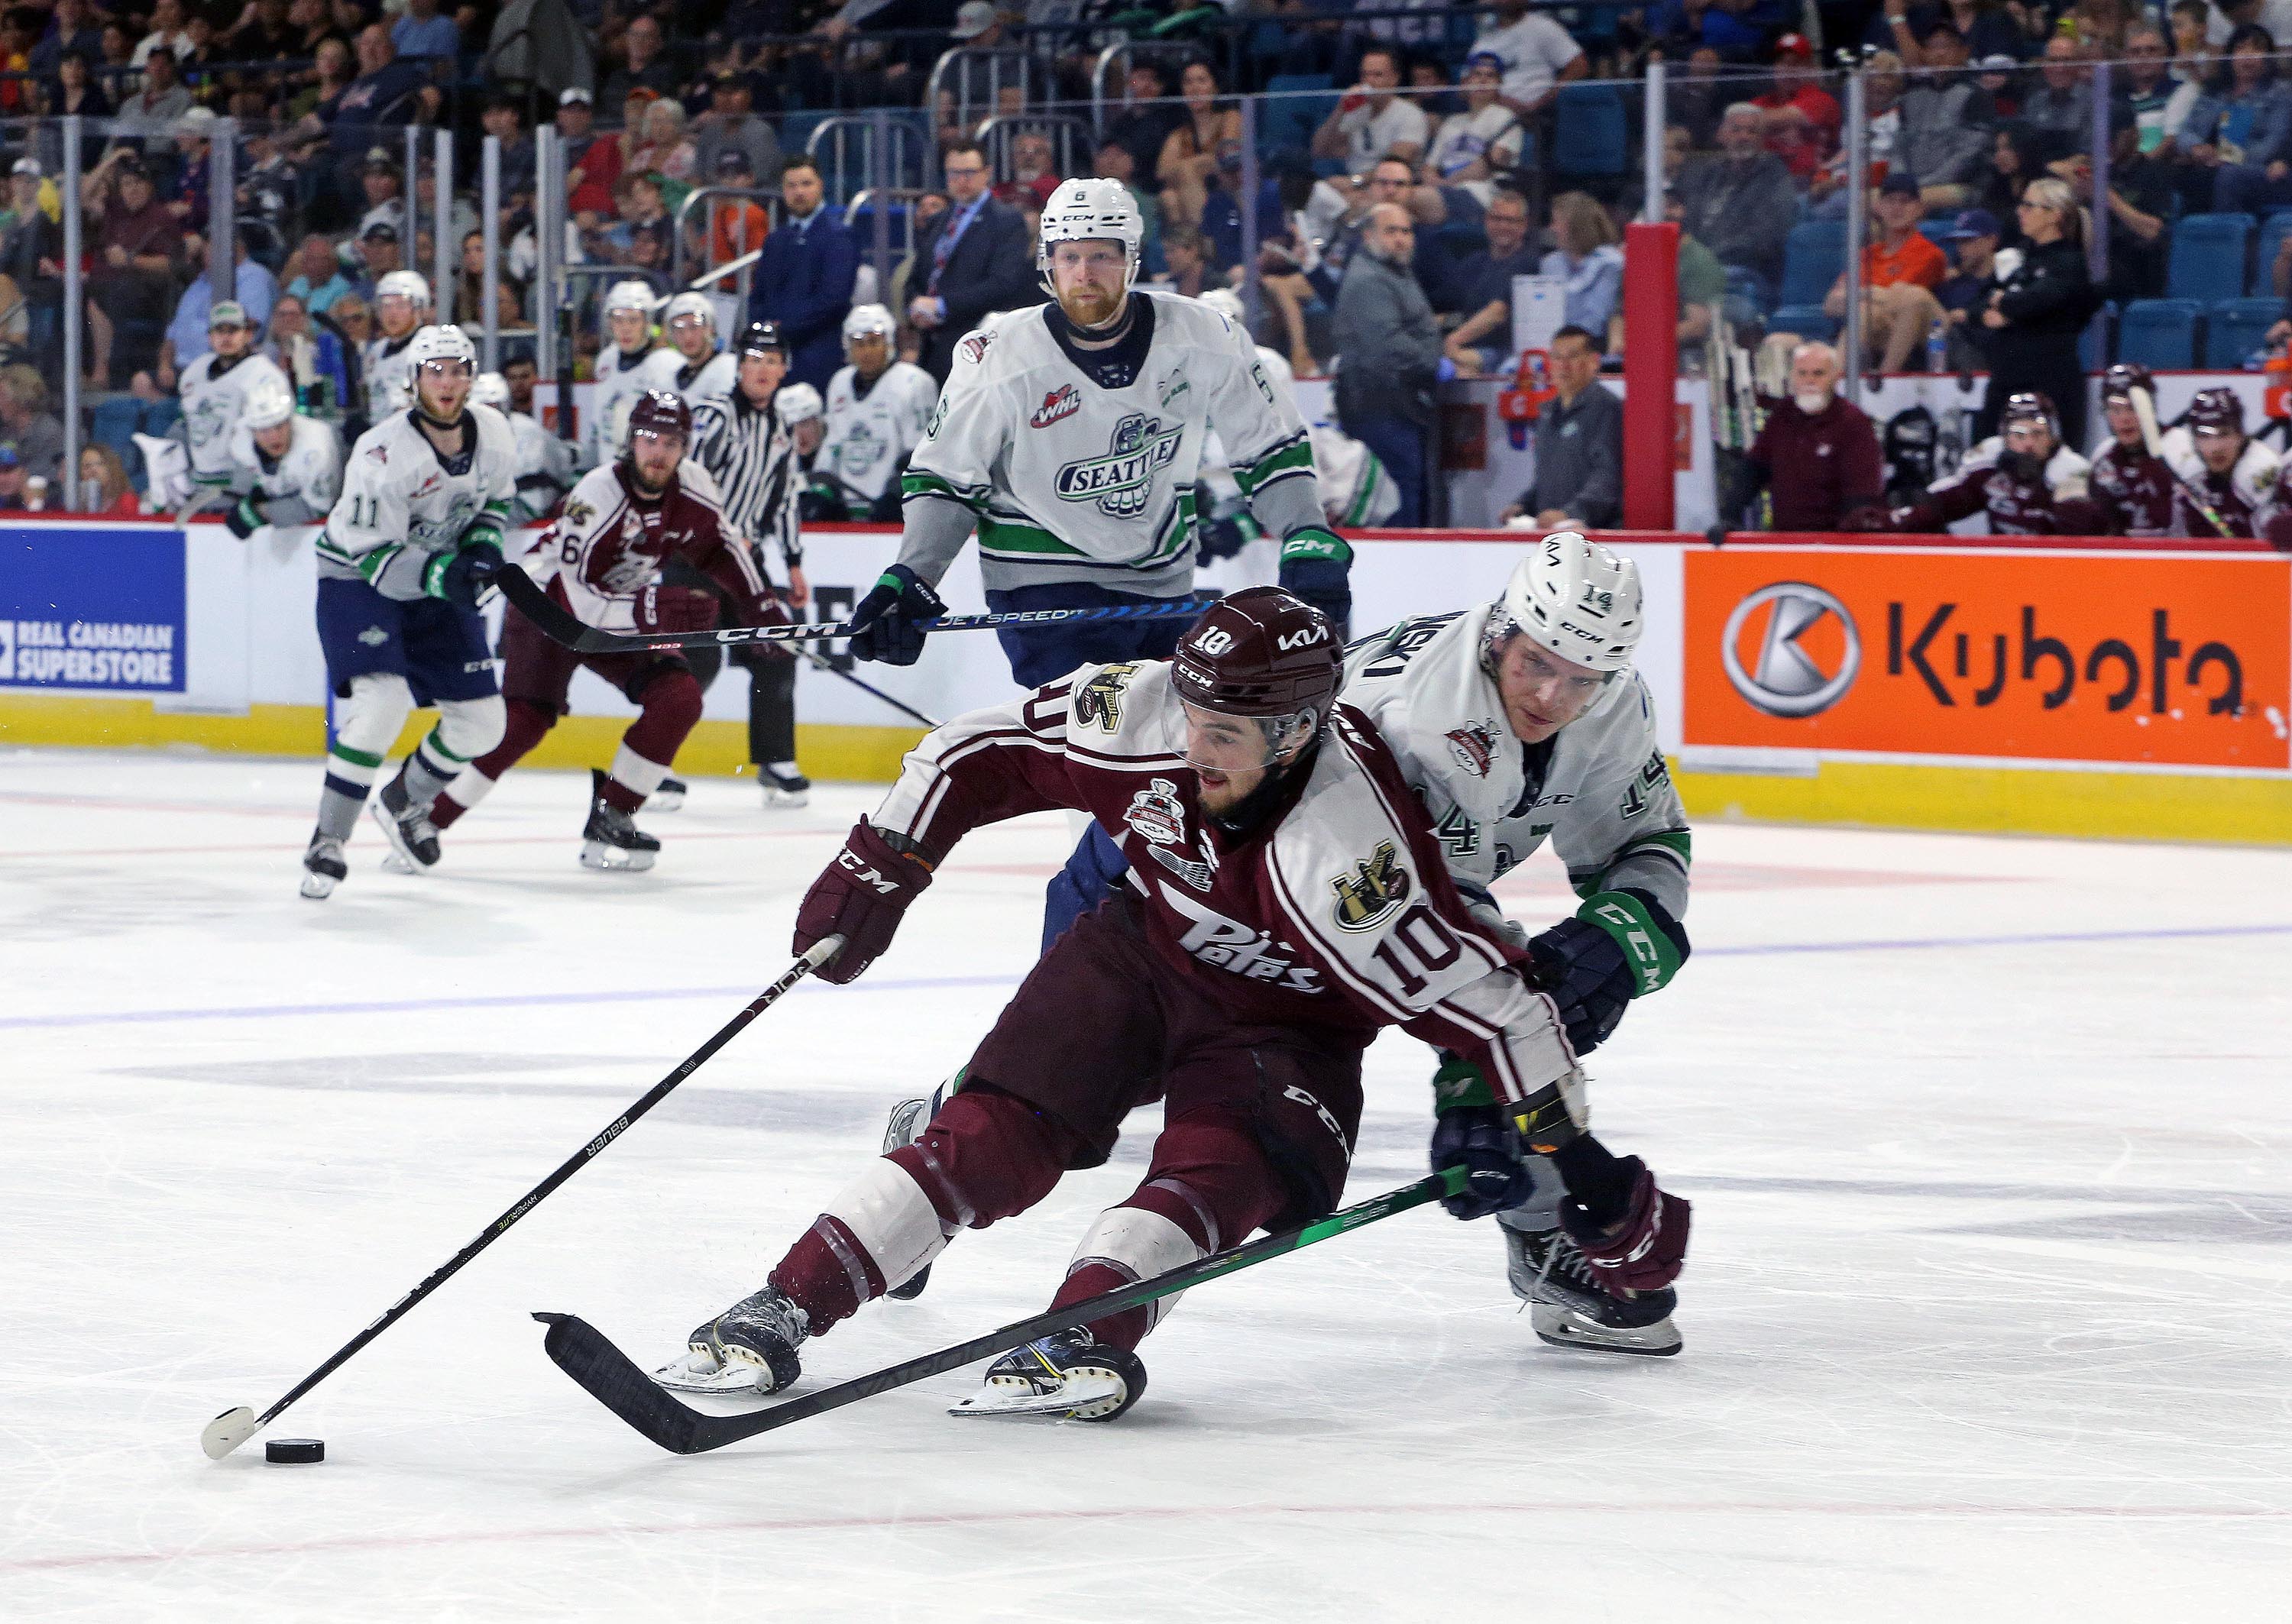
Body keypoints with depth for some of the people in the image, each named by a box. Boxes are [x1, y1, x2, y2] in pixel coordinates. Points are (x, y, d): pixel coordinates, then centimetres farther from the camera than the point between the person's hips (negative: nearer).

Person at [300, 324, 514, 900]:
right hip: (357, 579, -6)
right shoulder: (382, 454, -28)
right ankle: (327, 841, -17)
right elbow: (374, 557, -26)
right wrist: (440, 574, -40)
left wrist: (483, 547, -7)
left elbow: (495, 500, 12)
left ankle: (404, 804, 33)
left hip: (438, 581, 7)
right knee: (381, 702, -28)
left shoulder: (493, 432, -9)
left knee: (481, 722, 5)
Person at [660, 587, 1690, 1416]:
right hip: (1143, 954, 3)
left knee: (1220, 1172, -30)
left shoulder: (1346, 851, -36)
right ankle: (783, 1311, -18)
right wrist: (876, 872, -5)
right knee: (995, 1134, -12)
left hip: (1285, 1027, -3)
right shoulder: (1136, 716, -24)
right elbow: (983, 752, -7)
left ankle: (1081, 1333, -42)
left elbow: (1480, 998, -33)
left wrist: (1576, 1159, -30)